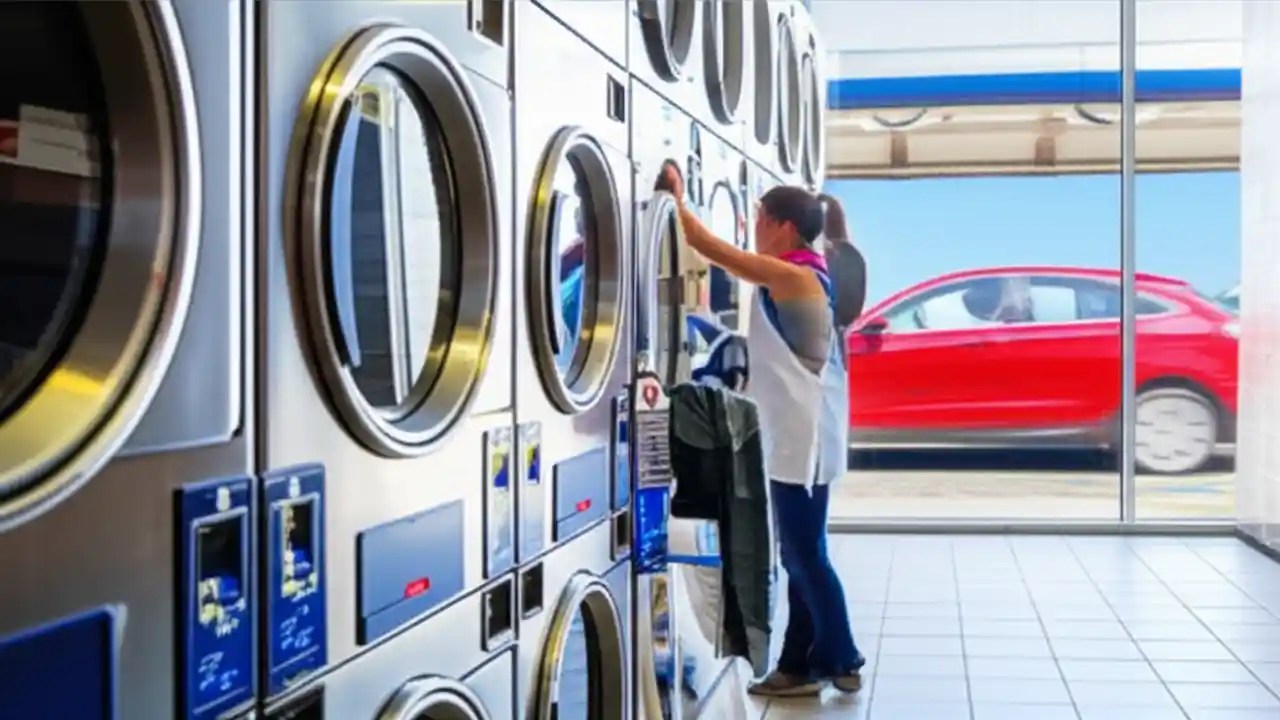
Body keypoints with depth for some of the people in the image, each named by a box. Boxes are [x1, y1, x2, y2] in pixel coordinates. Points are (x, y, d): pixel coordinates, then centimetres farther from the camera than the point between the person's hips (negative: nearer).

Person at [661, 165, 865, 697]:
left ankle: (841, 661, 11)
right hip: (796, 437, 10)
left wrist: (676, 199, -5)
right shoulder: (803, 278, 13)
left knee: (806, 555, -1)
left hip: (803, 439, -10)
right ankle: (801, 664, 20)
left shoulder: (790, 276, -16)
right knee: (799, 555, 13)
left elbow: (714, 250, -15)